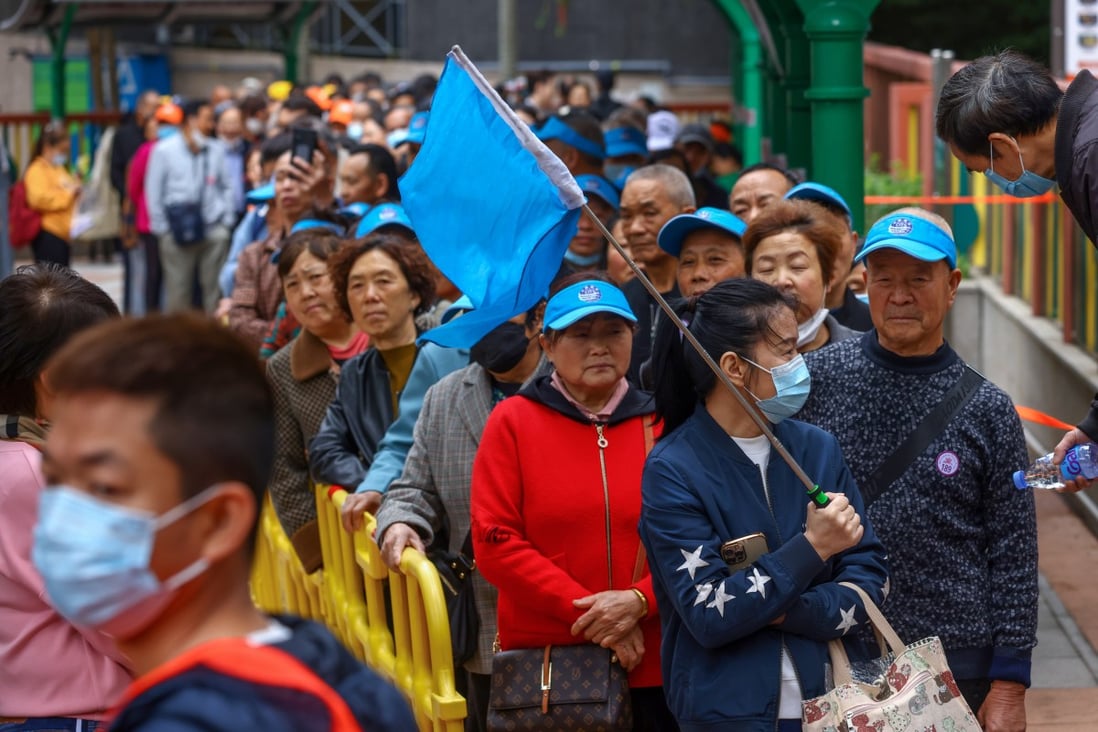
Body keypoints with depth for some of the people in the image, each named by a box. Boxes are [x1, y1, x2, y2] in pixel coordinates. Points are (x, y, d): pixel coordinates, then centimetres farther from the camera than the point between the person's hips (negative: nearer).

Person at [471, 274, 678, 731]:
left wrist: (639, 601, -15)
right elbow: (495, 542, -5)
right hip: (545, 667, -1)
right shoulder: (513, 420, 1)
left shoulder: (659, 423, 4)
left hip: (652, 667, 1)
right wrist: (587, 612, -12)